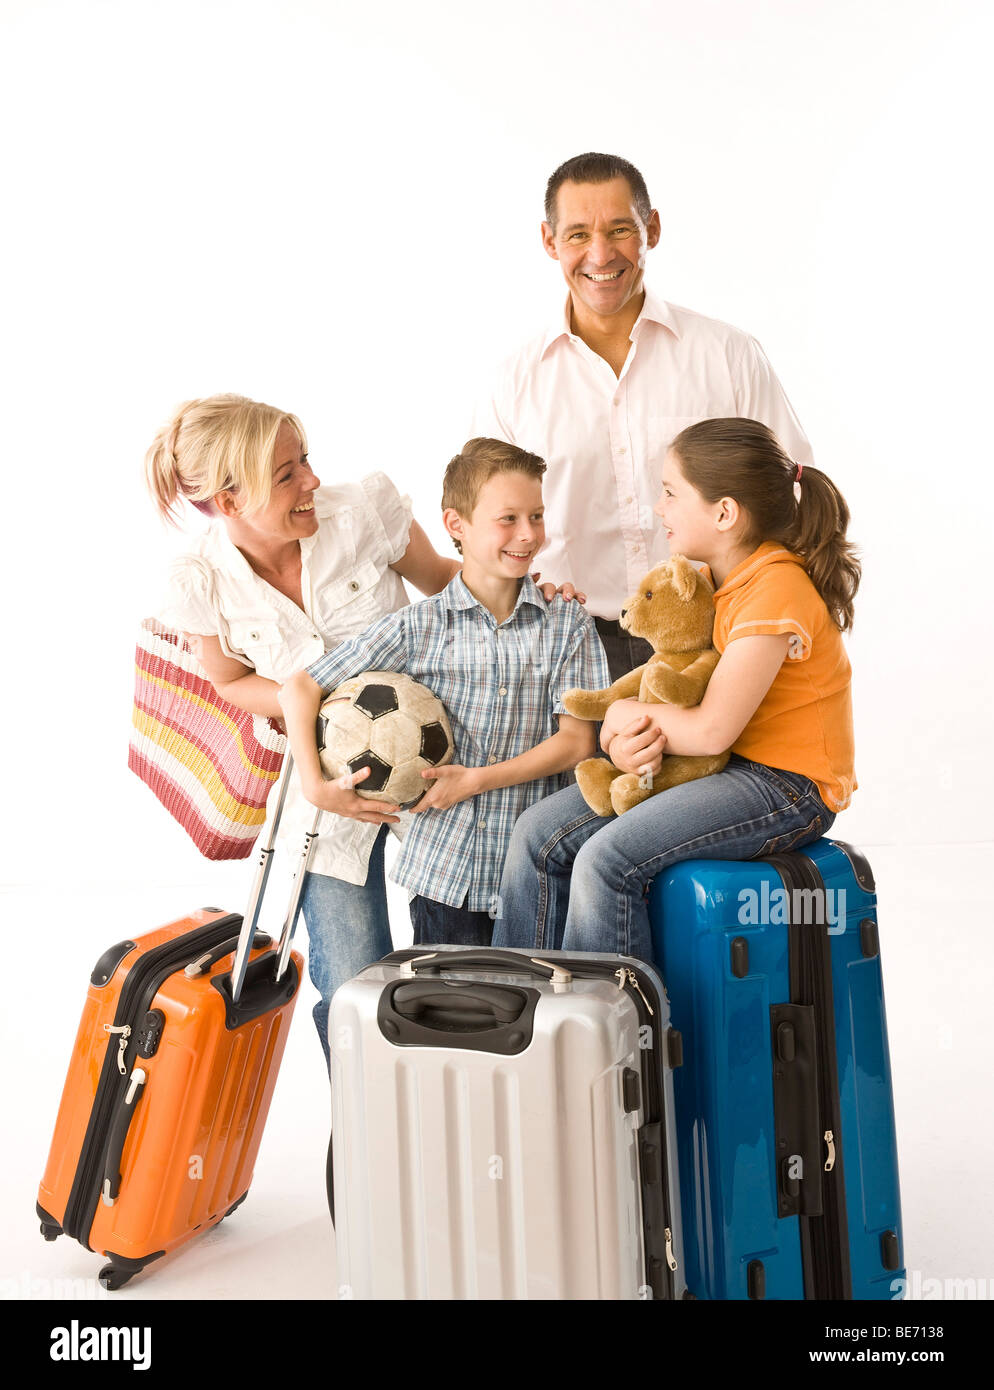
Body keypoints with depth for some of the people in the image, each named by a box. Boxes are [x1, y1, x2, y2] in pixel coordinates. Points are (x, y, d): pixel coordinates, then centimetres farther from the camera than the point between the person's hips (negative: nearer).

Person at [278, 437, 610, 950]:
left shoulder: (567, 625, 2)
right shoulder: (418, 628, -2)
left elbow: (577, 739, -3)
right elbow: (300, 688, 1)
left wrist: (476, 779, -12)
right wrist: (315, 786, -10)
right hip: (443, 871, -1)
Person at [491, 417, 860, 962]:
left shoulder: (776, 590, -19)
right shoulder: (710, 578, 10)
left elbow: (710, 730, -24)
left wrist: (624, 713, -7)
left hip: (788, 787, -9)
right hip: (721, 768, 9)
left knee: (607, 859, -26)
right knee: (539, 835, -3)